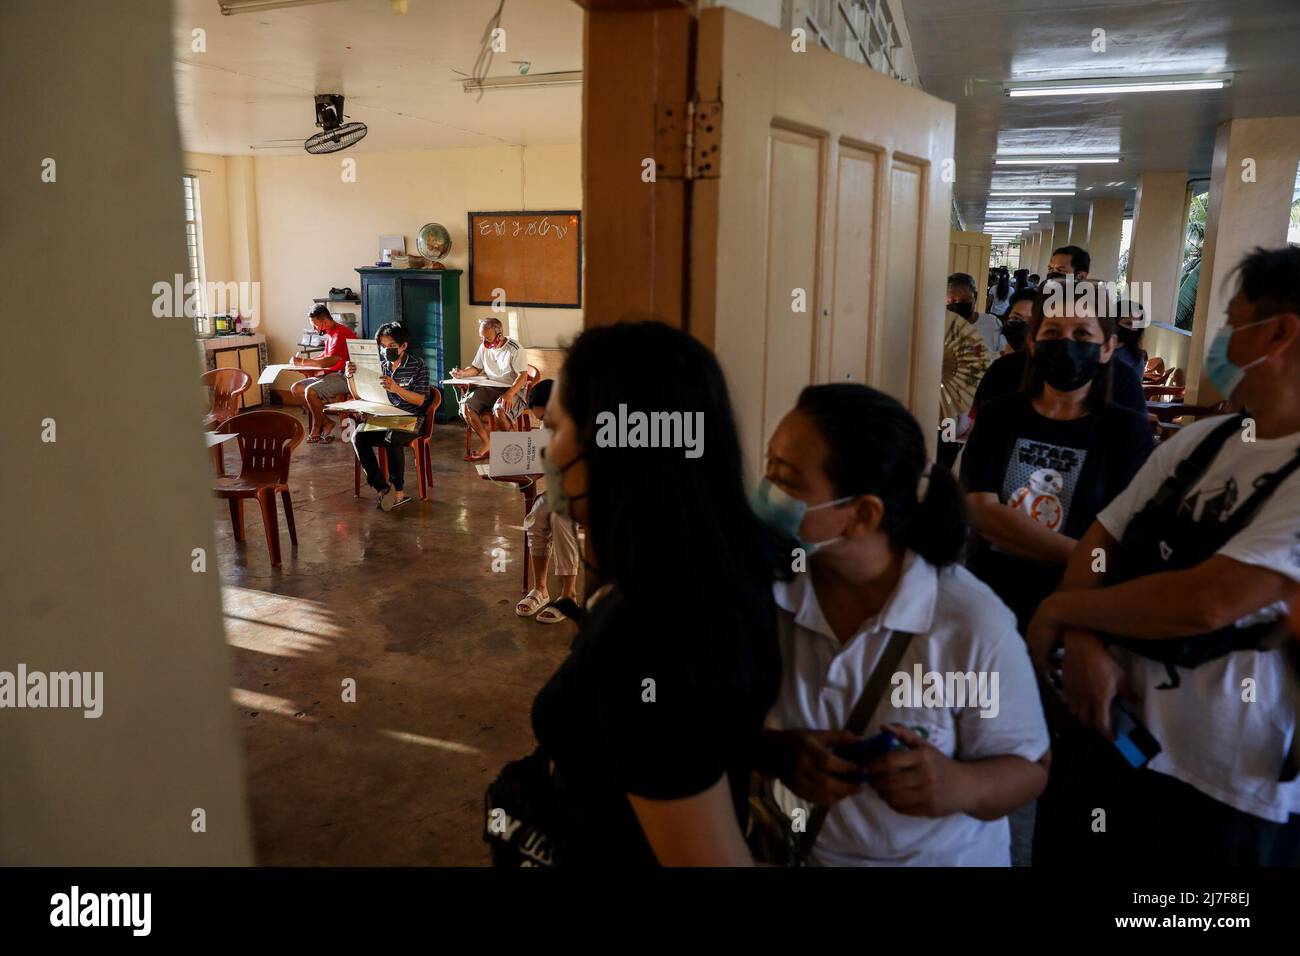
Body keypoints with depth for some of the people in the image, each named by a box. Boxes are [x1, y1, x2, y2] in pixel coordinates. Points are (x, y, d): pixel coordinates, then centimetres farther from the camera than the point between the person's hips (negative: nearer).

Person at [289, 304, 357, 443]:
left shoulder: (341, 333, -16)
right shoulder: (330, 334, 15)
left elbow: (331, 360, -28)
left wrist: (303, 362, -21)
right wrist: (304, 361, 6)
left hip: (345, 378, -10)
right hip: (331, 375, 10)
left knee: (311, 391, -28)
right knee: (295, 389, 0)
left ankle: (317, 428, -5)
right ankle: (325, 421, -7)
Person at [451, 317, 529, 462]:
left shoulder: (514, 349, -12)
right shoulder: (484, 347, 8)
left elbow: (523, 376, -18)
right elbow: (476, 368, 20)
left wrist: (509, 394, -33)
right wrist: (463, 373, -3)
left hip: (513, 390, -7)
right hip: (489, 388, 7)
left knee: (499, 410, -36)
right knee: (465, 404, -17)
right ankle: (486, 444, -7)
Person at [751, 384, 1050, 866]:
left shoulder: (974, 623, -24)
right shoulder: (759, 587, -20)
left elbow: (1027, 767, -13)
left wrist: (960, 786, -33)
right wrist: (773, 751, -29)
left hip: (940, 858, -1)